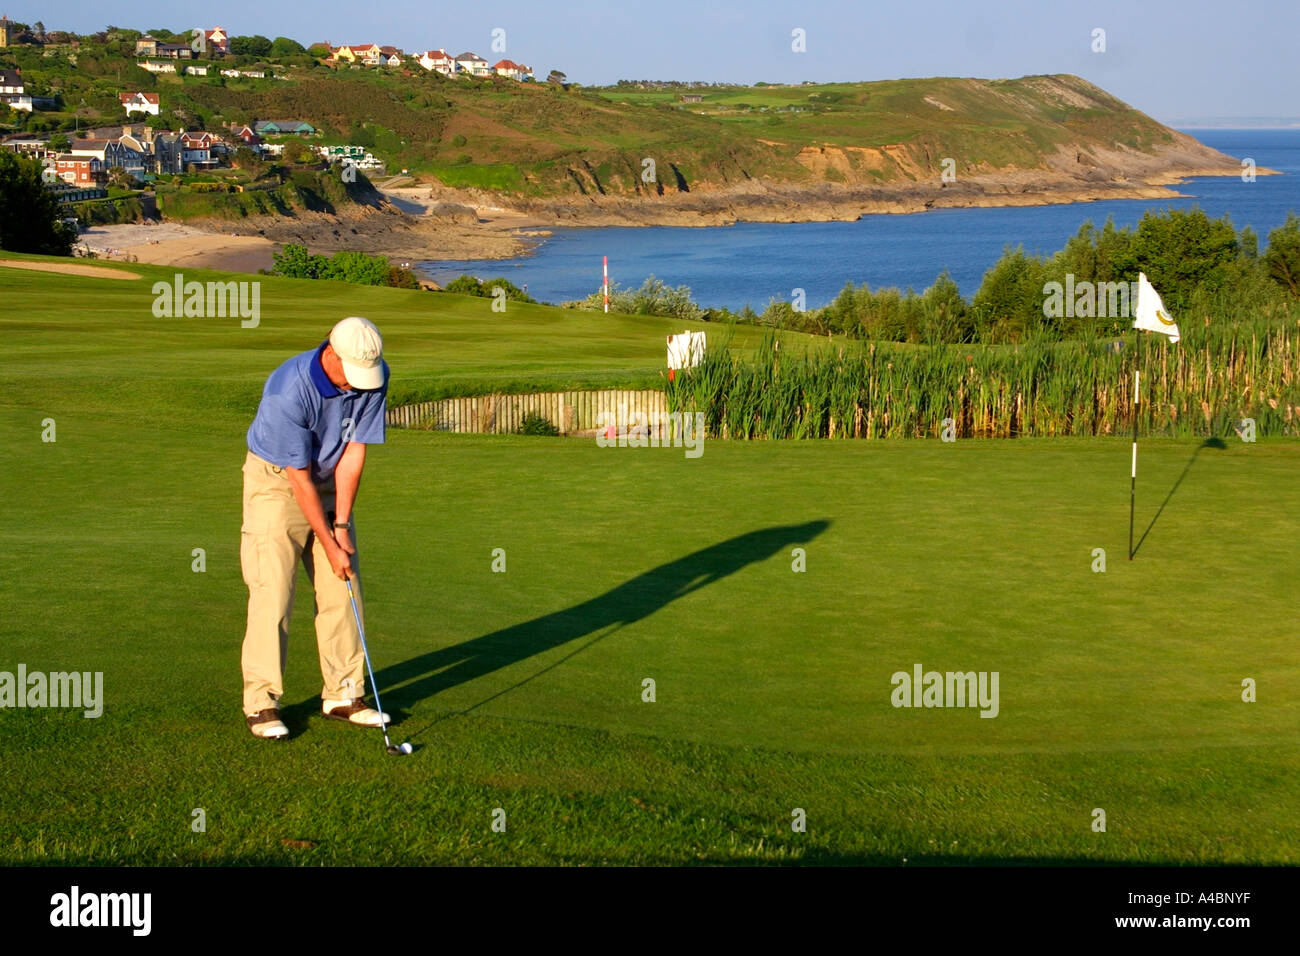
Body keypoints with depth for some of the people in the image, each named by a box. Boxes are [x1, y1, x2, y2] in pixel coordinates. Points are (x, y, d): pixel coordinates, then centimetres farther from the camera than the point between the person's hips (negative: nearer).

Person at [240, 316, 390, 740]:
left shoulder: (375, 376, -17)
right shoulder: (289, 391, -32)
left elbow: (354, 451, -11)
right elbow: (299, 476, -25)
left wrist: (342, 524, -14)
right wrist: (329, 544, -20)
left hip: (331, 482, 5)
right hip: (276, 482, -5)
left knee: (343, 591, 3)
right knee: (273, 594, -11)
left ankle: (344, 694, 12)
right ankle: (261, 704, -5)